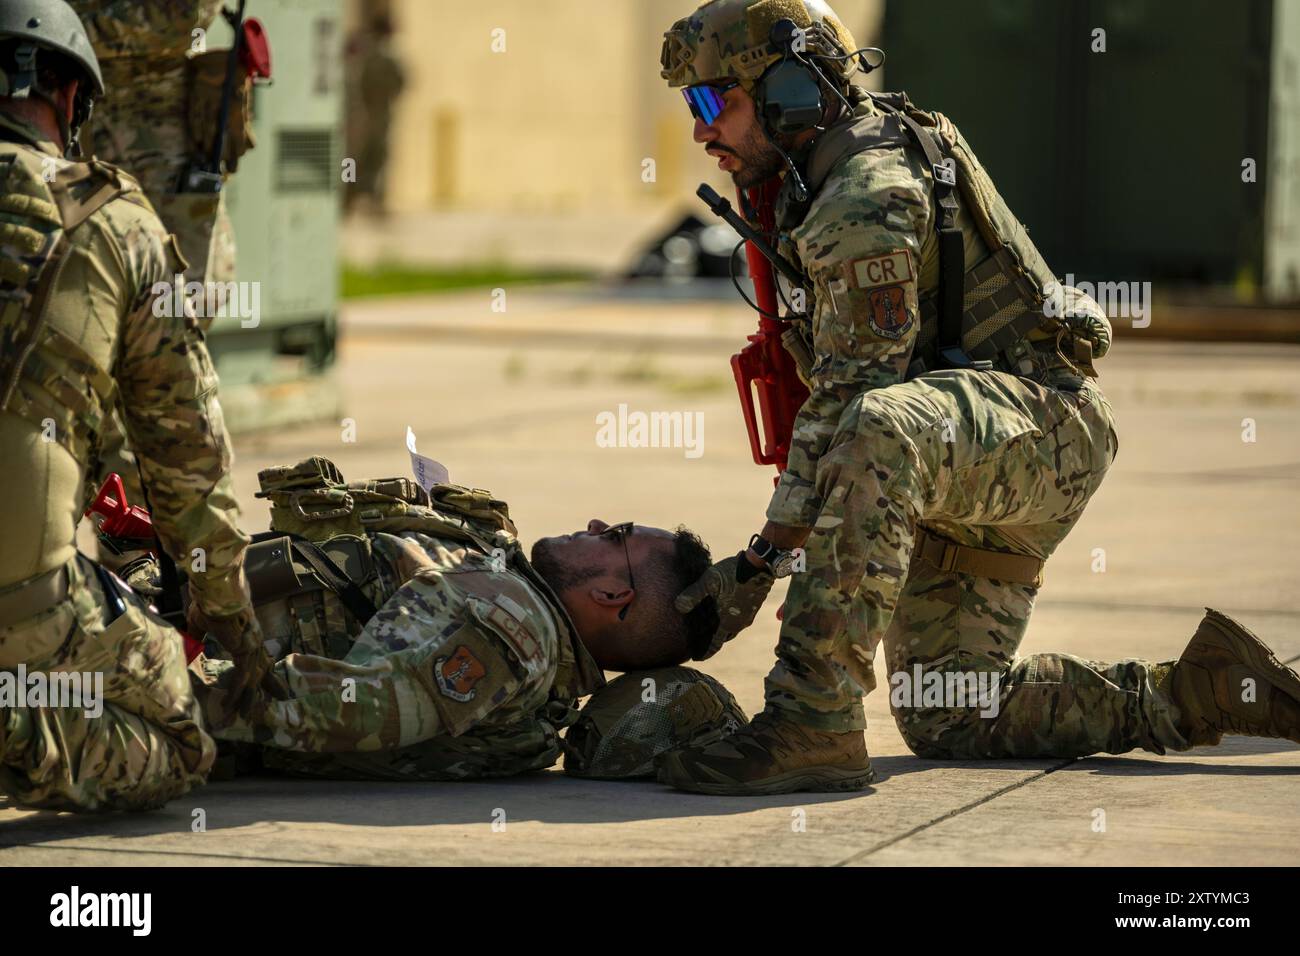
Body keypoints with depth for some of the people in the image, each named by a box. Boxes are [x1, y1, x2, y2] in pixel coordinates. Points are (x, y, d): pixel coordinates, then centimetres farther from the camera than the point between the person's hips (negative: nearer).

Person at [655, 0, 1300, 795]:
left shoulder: (867, 199, -19)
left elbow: (850, 397, -23)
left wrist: (761, 561, -21)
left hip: (1045, 425, -11)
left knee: (880, 432, -42)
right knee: (945, 721, 9)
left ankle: (813, 721, -45)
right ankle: (1200, 694, 17)